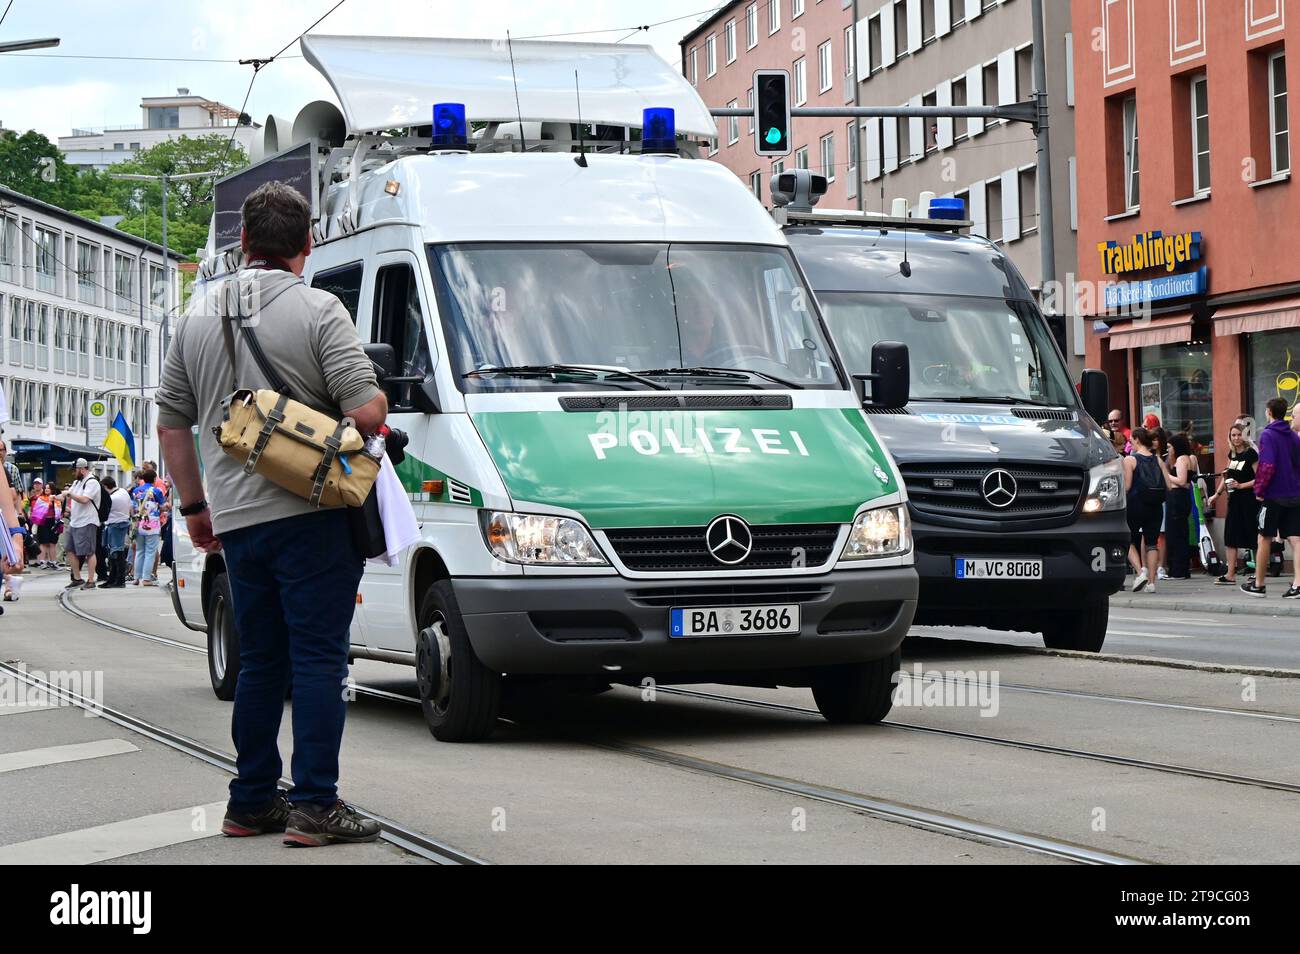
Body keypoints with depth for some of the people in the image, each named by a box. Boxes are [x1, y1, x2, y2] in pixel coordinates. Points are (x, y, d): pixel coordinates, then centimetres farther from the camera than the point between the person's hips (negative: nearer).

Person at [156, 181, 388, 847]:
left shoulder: (199, 314, 11)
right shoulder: (318, 311, -8)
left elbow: (170, 423, 16)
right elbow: (366, 410, -17)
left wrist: (194, 506, 24)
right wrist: (375, 410, 7)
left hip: (235, 518, 6)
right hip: (311, 515, -6)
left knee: (260, 661, 15)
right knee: (318, 659, -2)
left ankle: (250, 802, 18)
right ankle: (314, 807, -4)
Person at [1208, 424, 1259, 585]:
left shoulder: (1251, 454, -11)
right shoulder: (1232, 454, 10)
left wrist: (1241, 485, -20)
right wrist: (1217, 494, 17)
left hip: (1249, 499, -8)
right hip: (1234, 499, 8)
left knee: (1253, 537, -4)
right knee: (1230, 537, 6)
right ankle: (1230, 575, 8)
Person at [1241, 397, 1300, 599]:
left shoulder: (1268, 435, -10)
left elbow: (1267, 465, -19)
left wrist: (1259, 490, -10)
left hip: (1273, 496, -5)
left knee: (1264, 539, 7)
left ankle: (1258, 585, 15)